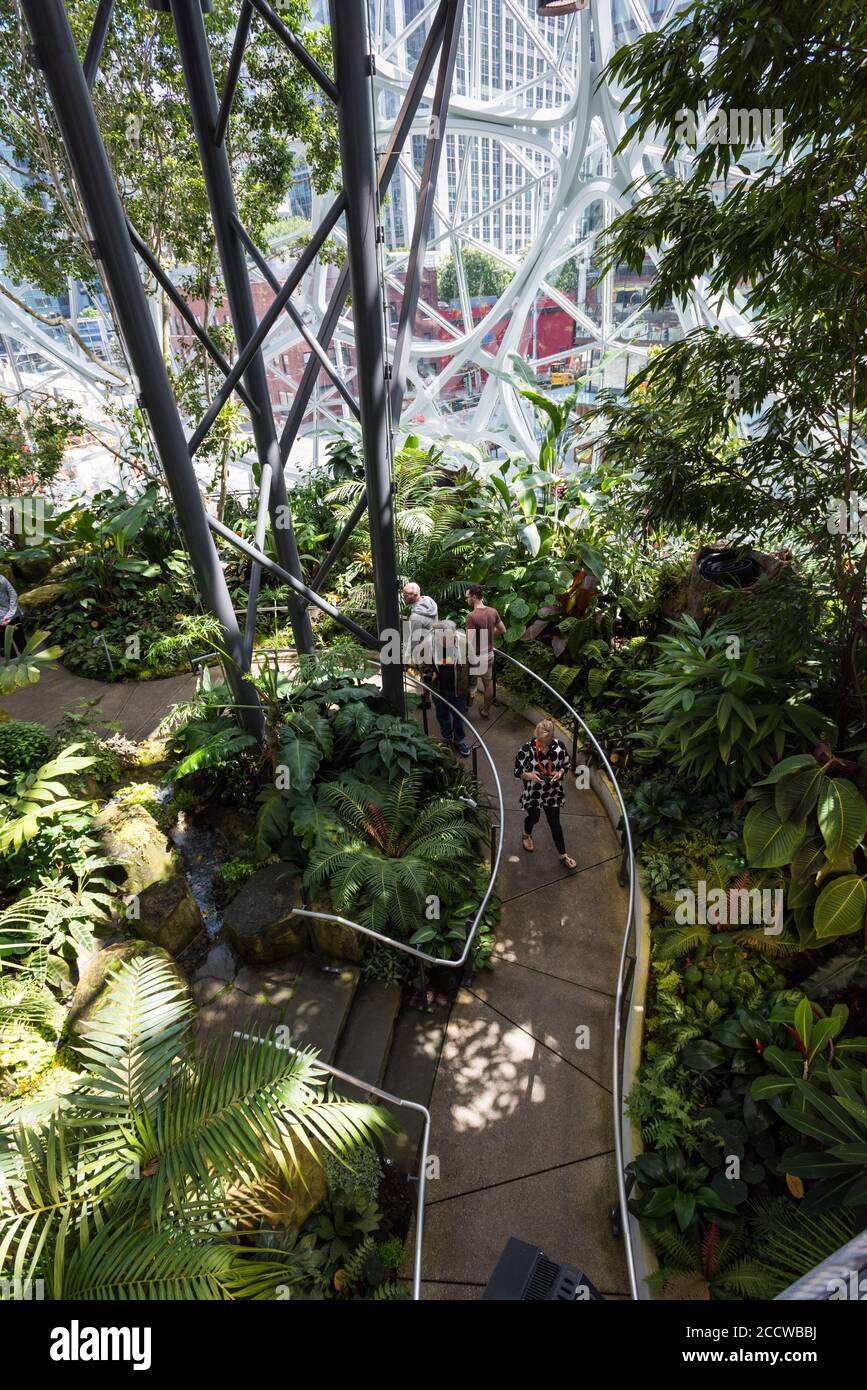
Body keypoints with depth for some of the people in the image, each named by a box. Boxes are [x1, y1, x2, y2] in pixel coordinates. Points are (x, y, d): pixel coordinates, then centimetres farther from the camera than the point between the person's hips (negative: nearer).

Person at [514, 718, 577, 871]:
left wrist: (560, 773, -22)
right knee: (533, 818, 23)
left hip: (553, 792, 1)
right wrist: (529, 775, -34)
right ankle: (527, 835, 58)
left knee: (555, 822, 12)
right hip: (533, 793, -1)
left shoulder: (559, 746, -18)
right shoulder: (526, 749, -25)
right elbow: (517, 771, -14)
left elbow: (566, 765, -1)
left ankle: (563, 855, 31)